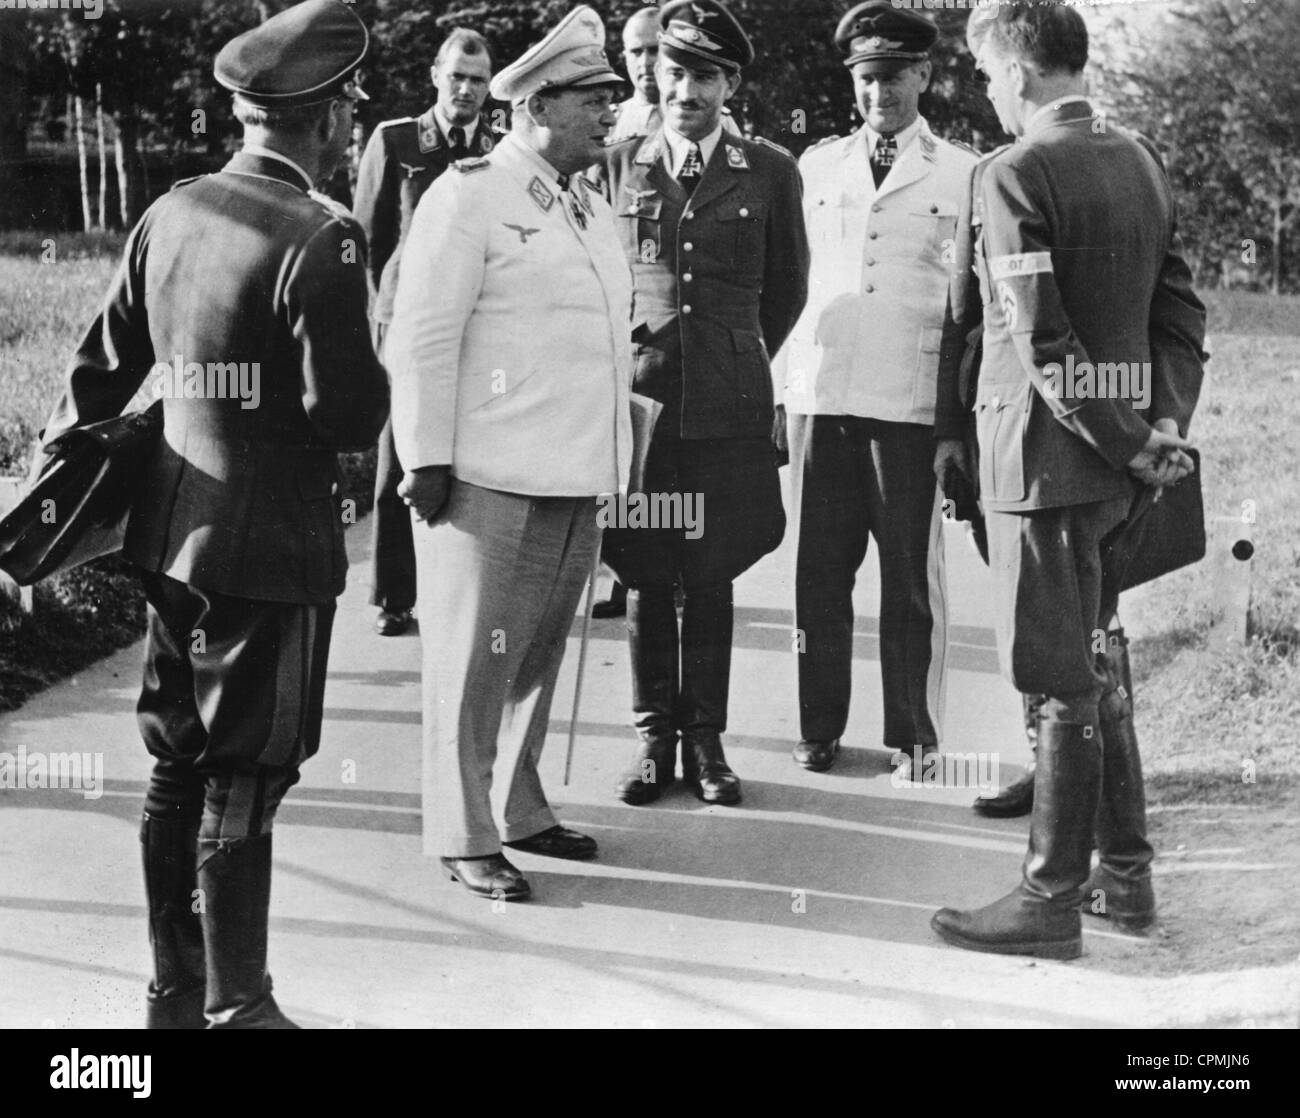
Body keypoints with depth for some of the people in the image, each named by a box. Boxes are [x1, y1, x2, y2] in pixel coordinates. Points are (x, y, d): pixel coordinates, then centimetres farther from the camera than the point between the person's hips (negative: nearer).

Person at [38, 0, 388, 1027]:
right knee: (243, 784, 2)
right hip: (272, 550, -7)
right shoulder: (320, 240, -17)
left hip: (174, 536, 7)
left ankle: (175, 993, 29)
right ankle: (236, 1008, 14)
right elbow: (349, 414, -20)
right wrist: (371, 374, 1)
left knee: (178, 771, 16)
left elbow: (104, 364, 12)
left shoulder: (171, 215, 5)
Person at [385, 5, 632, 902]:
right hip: (493, 482, -8)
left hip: (576, 482, 8)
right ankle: (464, 837, 9)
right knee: (476, 661, -1)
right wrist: (428, 460, -14)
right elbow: (422, 339, -11)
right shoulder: (469, 198, -8)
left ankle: (519, 808, 29)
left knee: (540, 655, 16)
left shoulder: (590, 208, 17)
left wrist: (609, 461, 19)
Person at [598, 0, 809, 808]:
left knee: (712, 577, 4)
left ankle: (706, 740, 15)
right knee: (646, 576, 4)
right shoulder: (618, 165, 6)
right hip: (637, 394, 1)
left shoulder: (771, 173, 5)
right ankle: (655, 737, 16)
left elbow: (788, 287, 16)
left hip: (730, 405, 0)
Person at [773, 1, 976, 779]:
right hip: (820, 393, 3)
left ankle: (914, 736, 11)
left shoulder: (964, 175, 6)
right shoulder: (816, 167, 14)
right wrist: (781, 389, 9)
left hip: (915, 401, -2)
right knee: (819, 569, 4)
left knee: (913, 575, 0)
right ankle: (820, 728, 15)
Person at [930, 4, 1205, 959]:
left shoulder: (1015, 174, -13)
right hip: (1123, 457, 8)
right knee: (1096, 660, 18)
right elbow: (1183, 313, 10)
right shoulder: (1142, 163, 11)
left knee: (1065, 681, -2)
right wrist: (1163, 429, 2)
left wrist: (1131, 444, -13)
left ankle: (1052, 901, 7)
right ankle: (1126, 872, 26)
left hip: (1049, 449, -8)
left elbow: (1042, 340, -19)